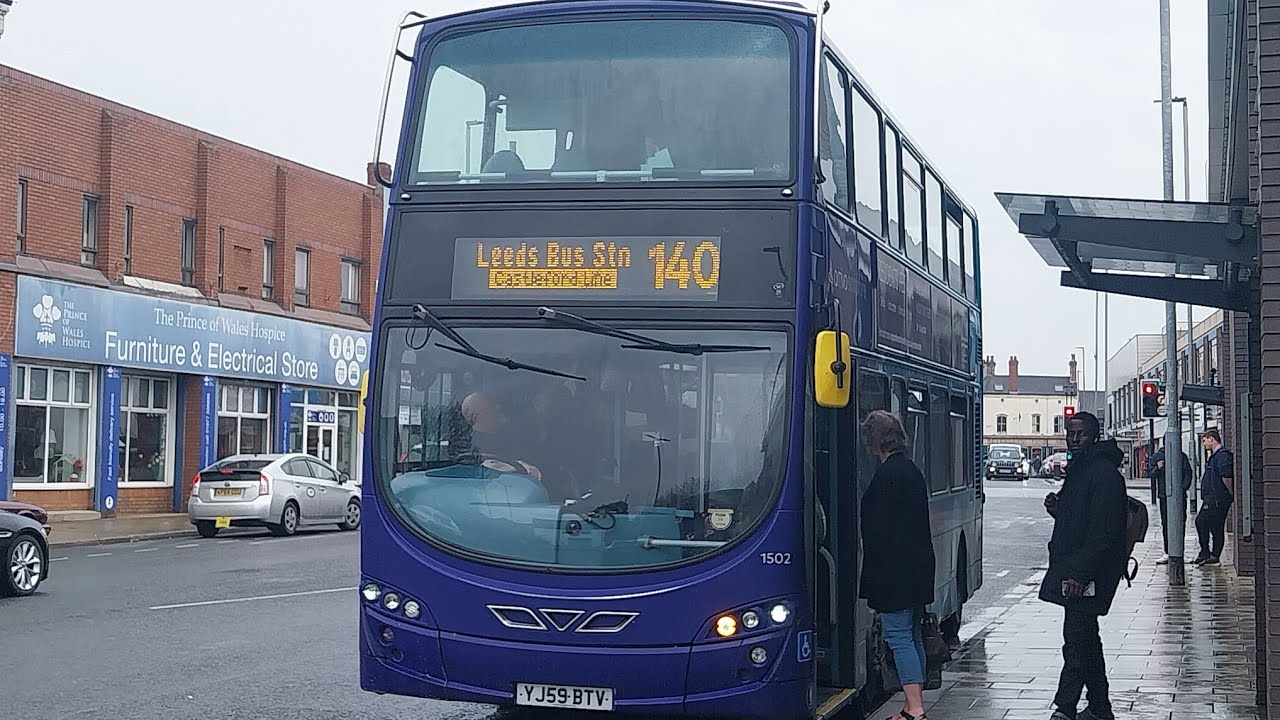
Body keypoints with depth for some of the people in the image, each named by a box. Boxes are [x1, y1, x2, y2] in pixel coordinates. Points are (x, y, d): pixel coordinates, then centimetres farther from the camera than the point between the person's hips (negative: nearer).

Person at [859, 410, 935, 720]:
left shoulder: (886, 473, -15)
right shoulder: (912, 470, 13)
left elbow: (878, 528, -17)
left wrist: (872, 571, -12)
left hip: (894, 569, -9)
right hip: (919, 567, 9)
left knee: (899, 636, -7)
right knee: (913, 634, 14)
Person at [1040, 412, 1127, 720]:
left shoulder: (1103, 472, -15)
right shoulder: (1077, 469, 18)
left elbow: (1104, 532, -22)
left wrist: (1080, 573, -26)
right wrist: (1057, 507, 6)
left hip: (1087, 574, -11)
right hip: (1073, 571, 11)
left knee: (1077, 642, -12)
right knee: (1086, 640, 15)